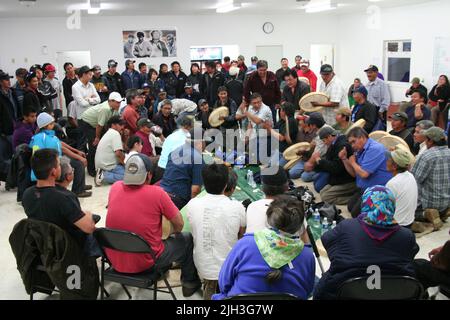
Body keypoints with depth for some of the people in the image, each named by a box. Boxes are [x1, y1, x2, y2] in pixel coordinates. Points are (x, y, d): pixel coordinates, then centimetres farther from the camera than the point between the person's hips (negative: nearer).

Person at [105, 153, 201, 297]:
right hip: (145, 263, -5)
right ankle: (189, 283, 34)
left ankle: (162, 268, 42)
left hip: (114, 260, 5)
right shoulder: (157, 193, -20)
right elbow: (179, 224, -8)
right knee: (187, 239, 18)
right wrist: (174, 233, 15)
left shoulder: (115, 187, -7)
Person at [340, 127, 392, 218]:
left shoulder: (374, 149, -21)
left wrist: (353, 162, -8)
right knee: (350, 207, 16)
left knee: (356, 213, -13)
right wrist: (344, 159, 3)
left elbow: (363, 174, -27)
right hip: (365, 189, 10)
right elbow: (354, 173, 16)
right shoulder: (360, 150, 9)